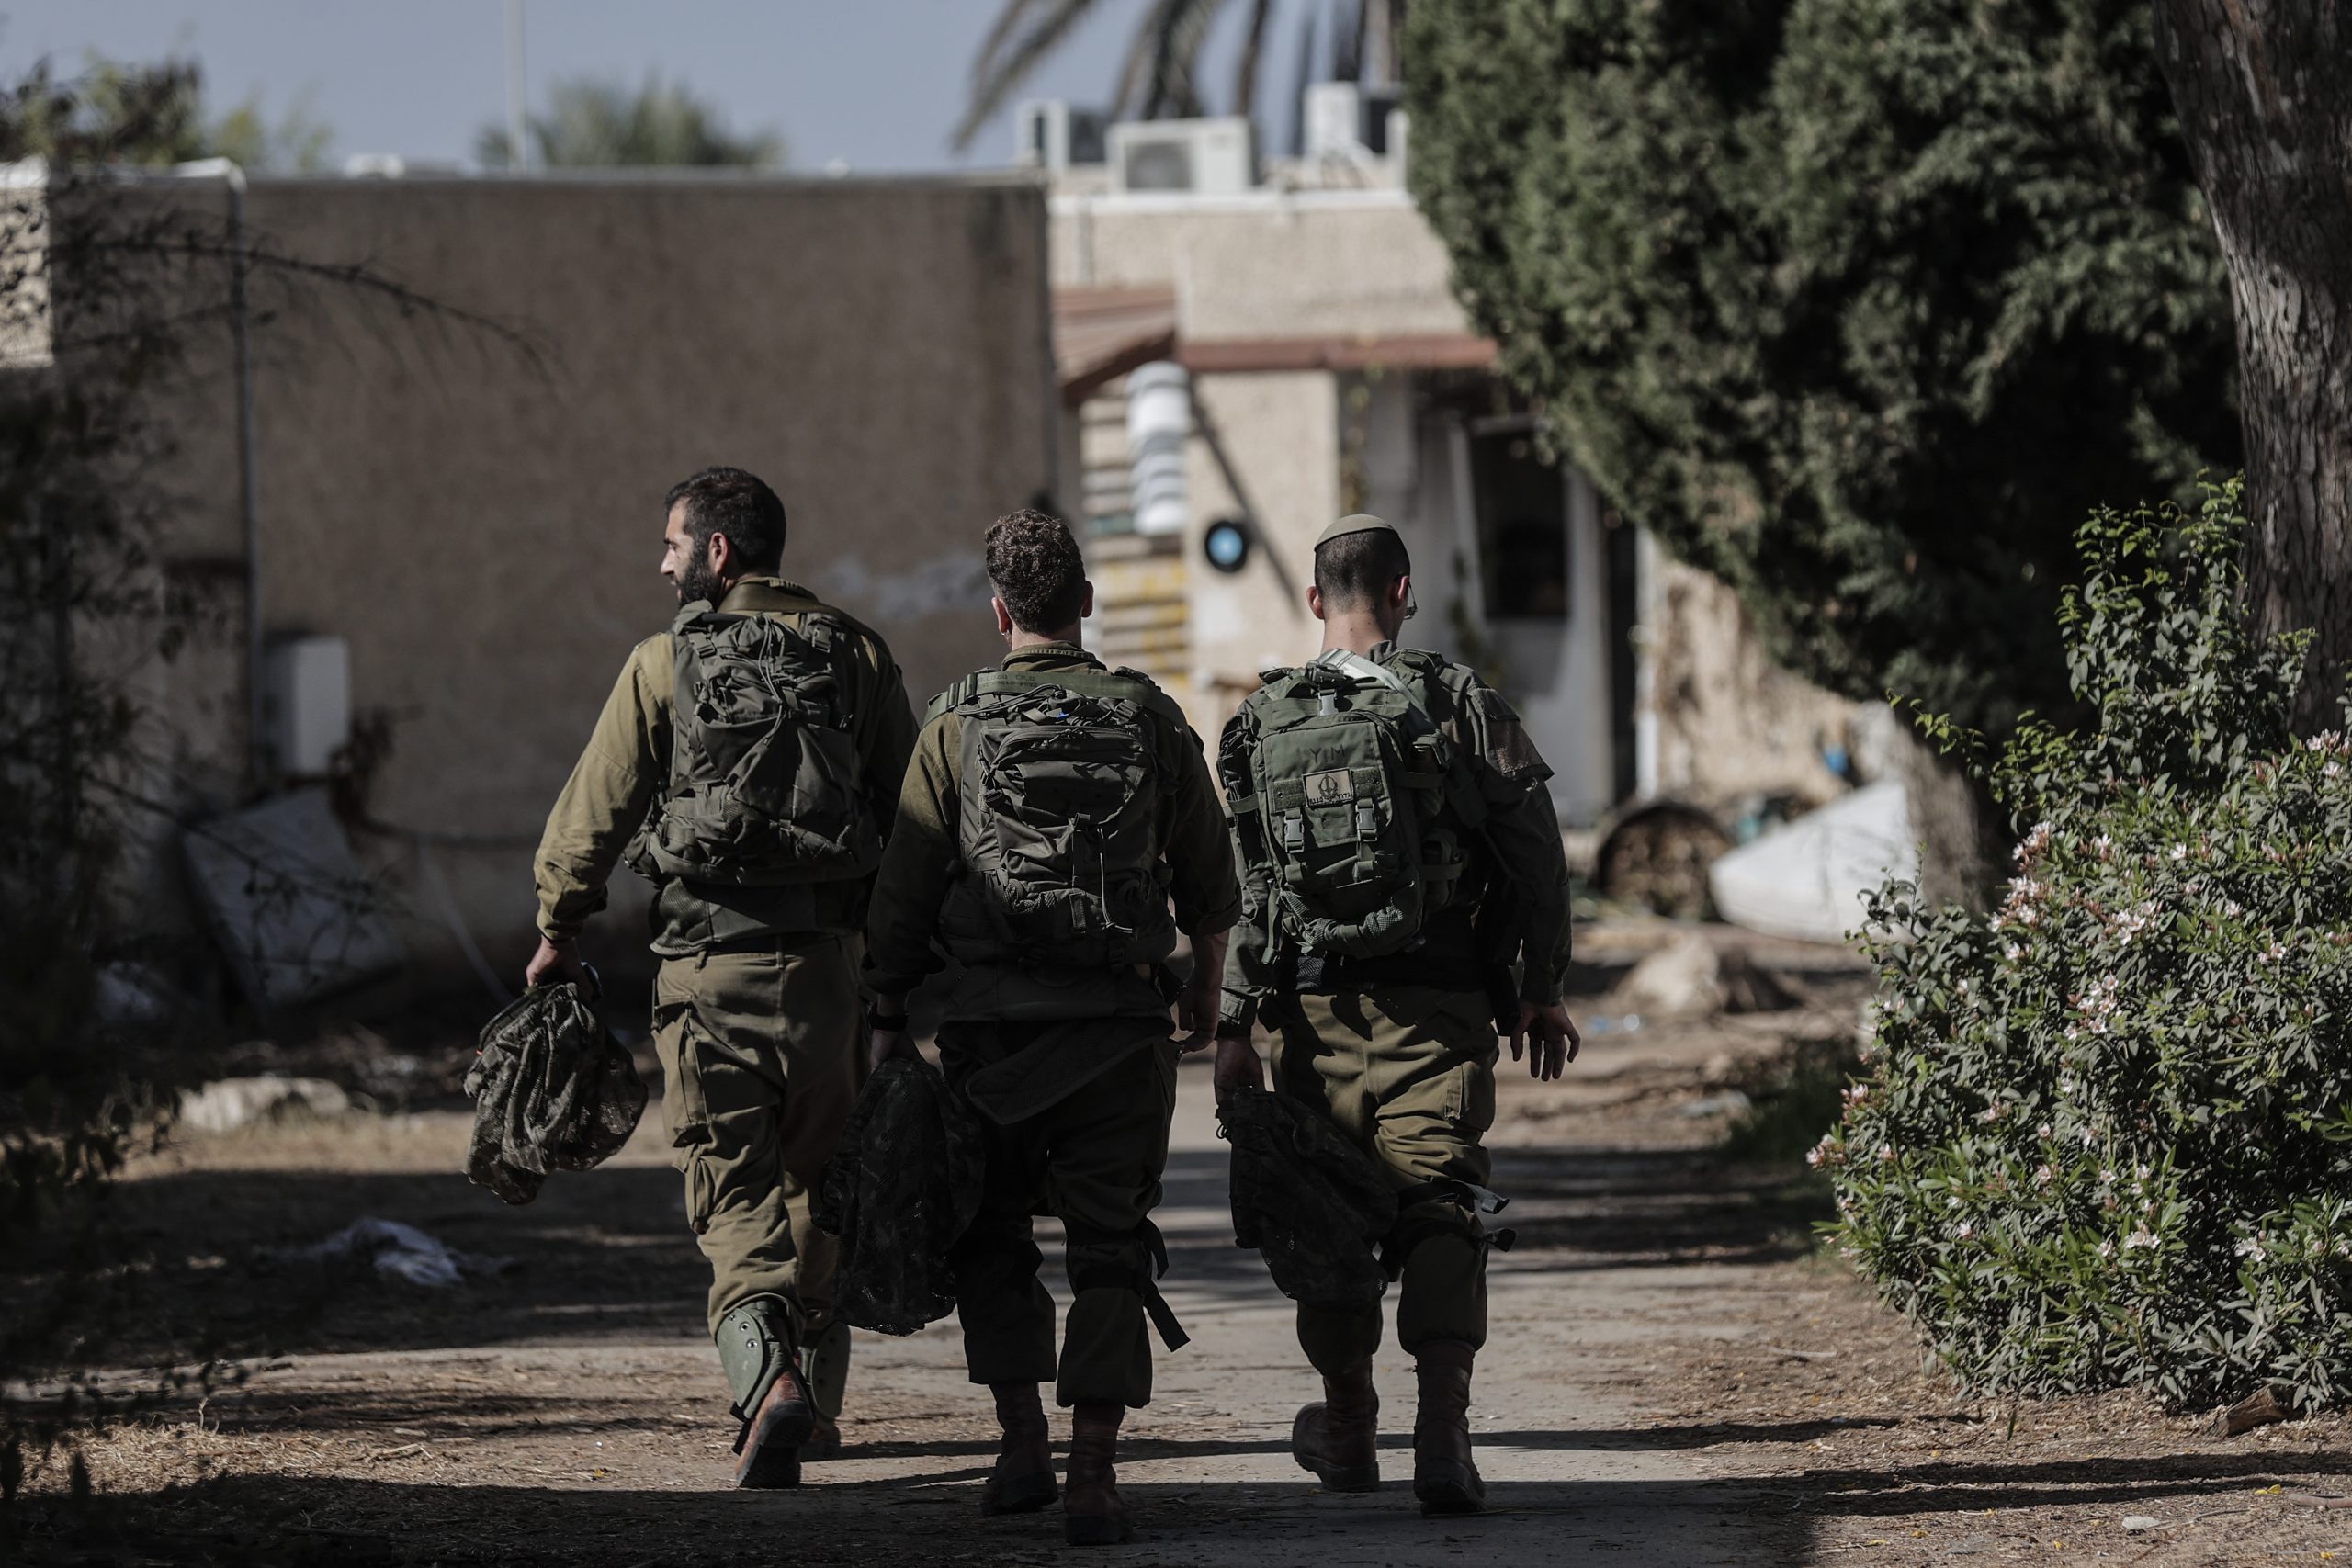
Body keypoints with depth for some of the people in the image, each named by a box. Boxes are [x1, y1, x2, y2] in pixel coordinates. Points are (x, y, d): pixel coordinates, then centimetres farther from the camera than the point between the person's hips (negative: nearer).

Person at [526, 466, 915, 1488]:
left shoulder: (666, 663, -1)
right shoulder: (854, 655, 7)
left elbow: (595, 811, 1)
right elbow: (913, 814, 8)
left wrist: (557, 934, 13)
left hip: (709, 958, -2)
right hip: (829, 959, 3)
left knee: (733, 1192, -1)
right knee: (816, 1181, 16)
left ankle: (768, 1380, -23)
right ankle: (814, 1400, 22)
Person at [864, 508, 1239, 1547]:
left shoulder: (958, 726, -1)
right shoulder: (1151, 721, 4)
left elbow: (904, 892, -2)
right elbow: (1212, 884, 12)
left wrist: (888, 1020, 5)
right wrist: (1204, 990, 28)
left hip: (993, 1027, -1)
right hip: (1120, 1031, 1)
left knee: (990, 1236, 15)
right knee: (1108, 1248, 3)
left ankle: (1021, 1444, 7)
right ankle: (1093, 1476, -5)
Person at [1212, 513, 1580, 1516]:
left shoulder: (1262, 724, 3)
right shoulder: (1459, 705, -2)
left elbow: (1243, 889, 2)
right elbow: (1534, 856, -1)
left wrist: (1234, 1029, 6)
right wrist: (1541, 990, 9)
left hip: (1314, 1007, 2)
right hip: (1438, 1008, -2)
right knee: (1439, 1211, -4)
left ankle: (1348, 1431, 26)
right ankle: (1443, 1434, -19)